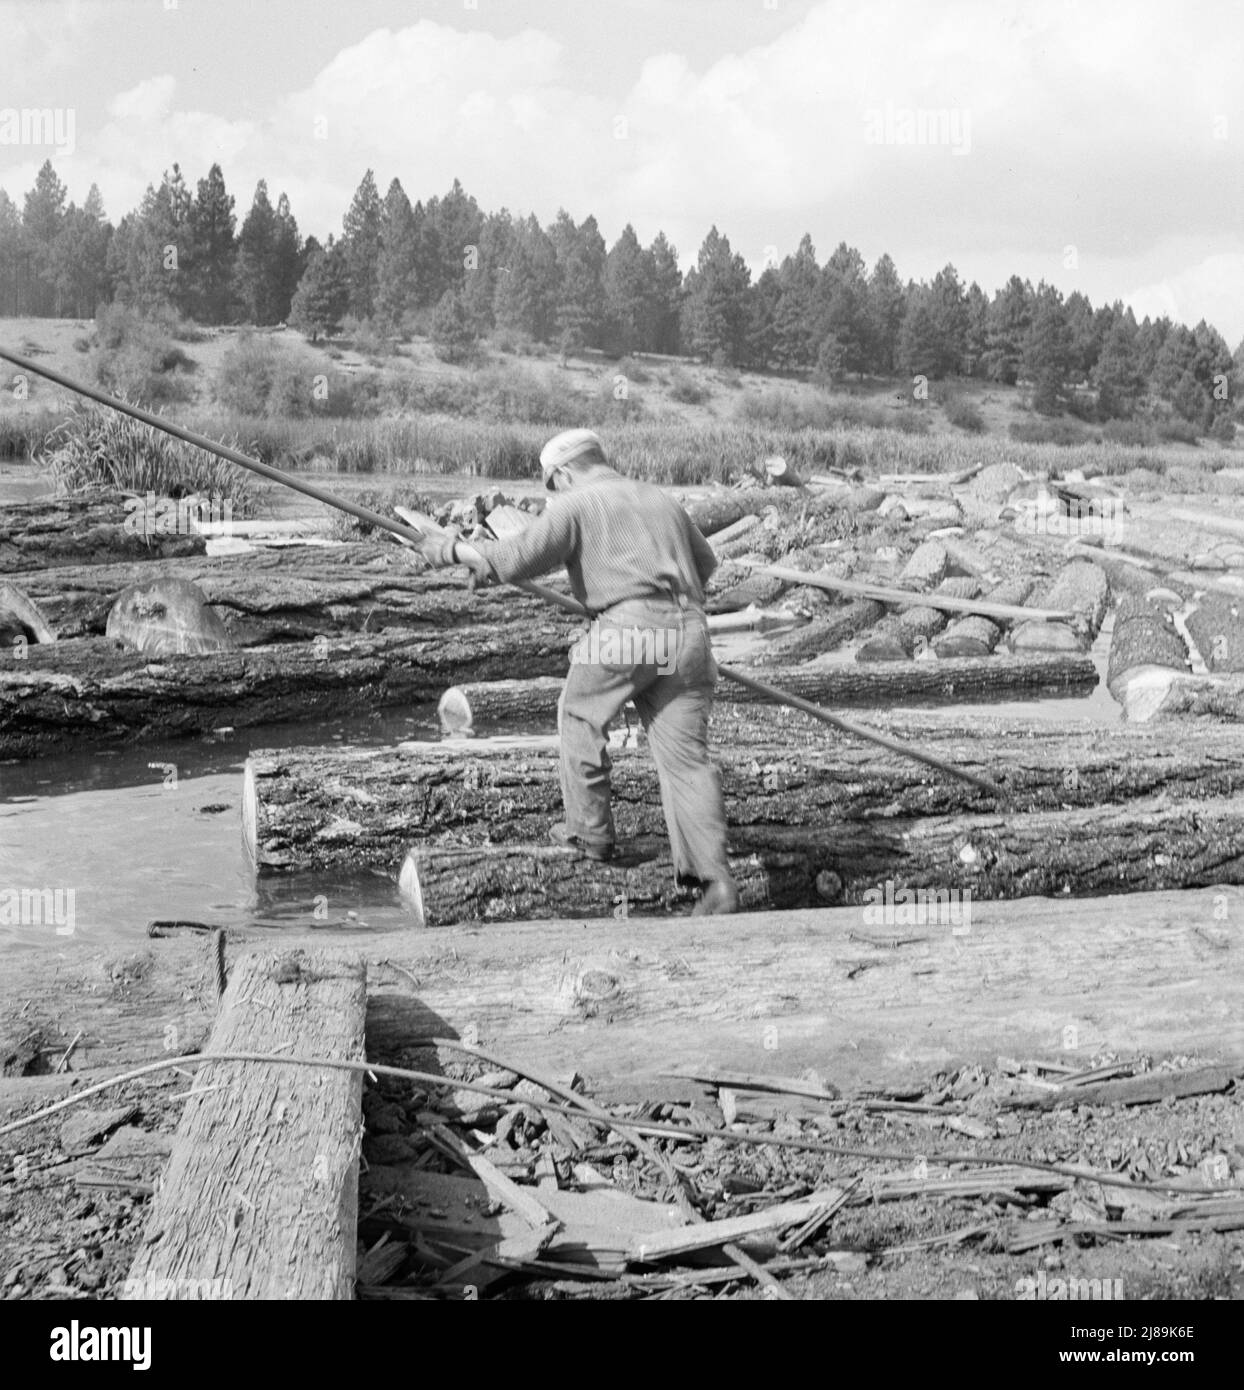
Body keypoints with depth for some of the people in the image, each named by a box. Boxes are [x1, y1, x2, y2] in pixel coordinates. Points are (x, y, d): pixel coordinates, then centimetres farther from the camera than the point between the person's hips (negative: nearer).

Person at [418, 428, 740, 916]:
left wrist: (456, 550, 7)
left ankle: (591, 831, 28)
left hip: (624, 633, -5)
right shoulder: (660, 499, 25)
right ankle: (715, 879, -5)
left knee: (580, 718, 21)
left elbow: (517, 559, -8)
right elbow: (704, 564, 39)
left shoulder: (575, 506, 5)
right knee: (685, 756, 4)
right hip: (687, 634, 5)